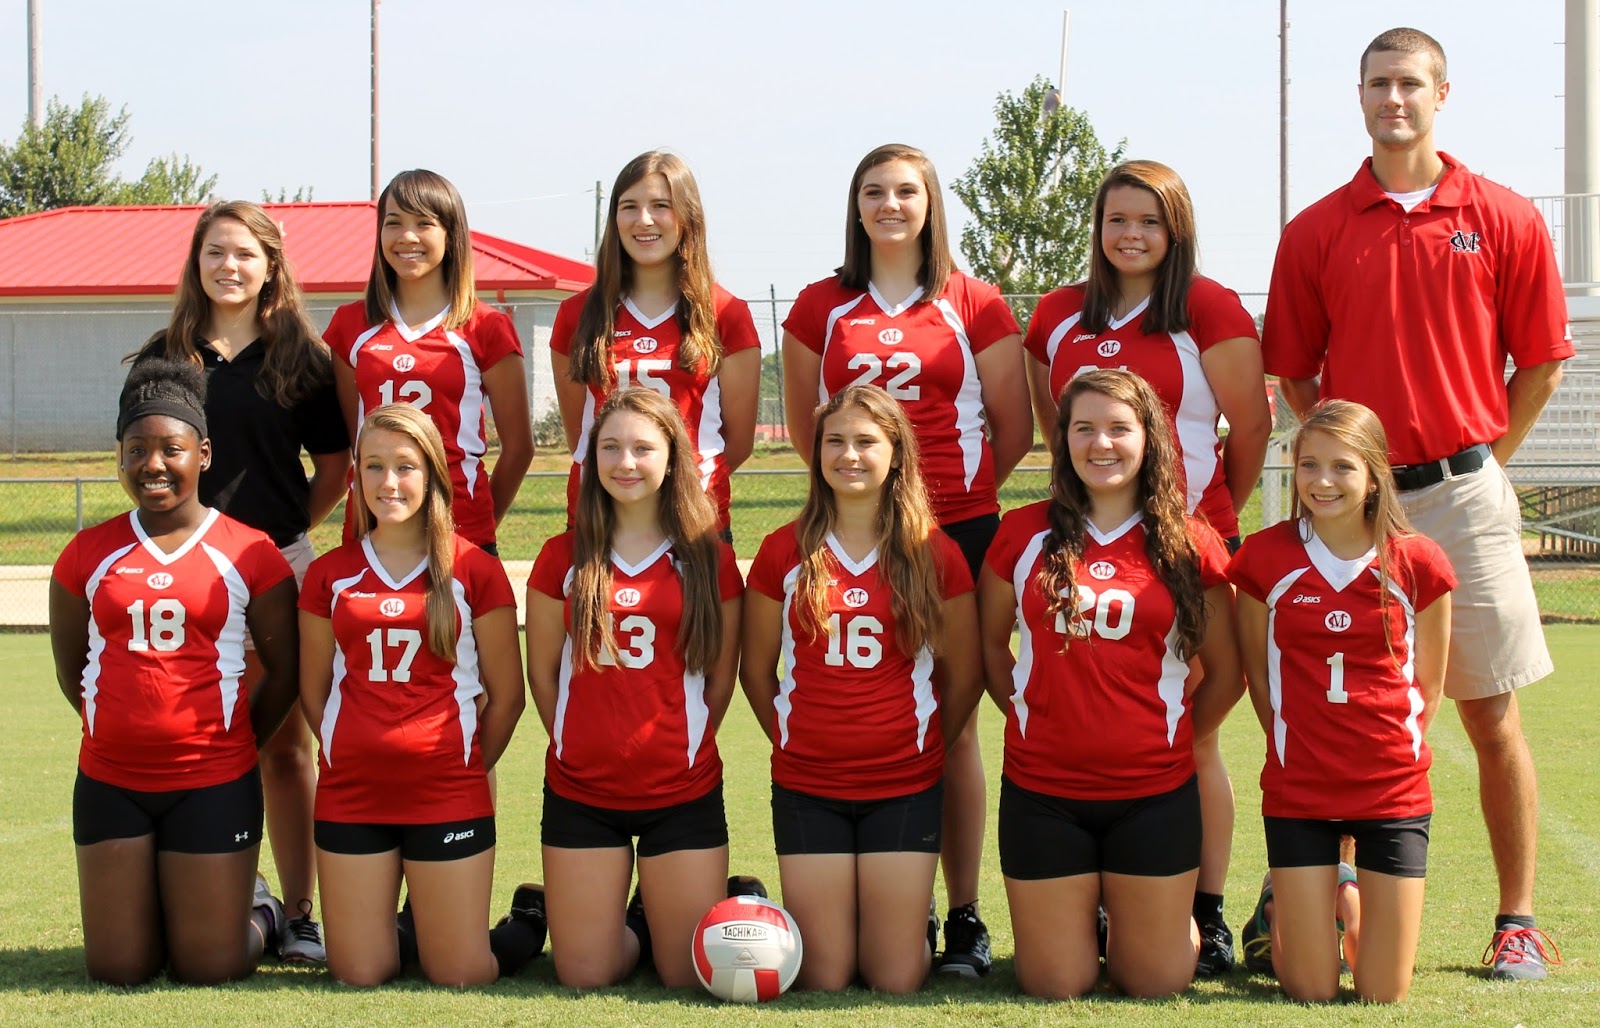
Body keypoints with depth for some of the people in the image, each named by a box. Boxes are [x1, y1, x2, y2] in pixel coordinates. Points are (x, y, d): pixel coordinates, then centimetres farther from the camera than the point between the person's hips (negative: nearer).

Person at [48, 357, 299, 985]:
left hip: (214, 785, -2)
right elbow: (70, 669, 13)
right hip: (110, 782, 2)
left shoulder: (249, 555, -2)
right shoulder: (88, 555, 4)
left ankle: (258, 910, 32)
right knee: (118, 970, 5)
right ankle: (160, 906, 36)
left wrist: (233, 744, 7)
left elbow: (285, 670, 5)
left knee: (210, 969, 0)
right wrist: (122, 728, 11)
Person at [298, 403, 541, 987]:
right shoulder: (330, 574, 7)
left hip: (449, 799, -2)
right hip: (350, 795, 2)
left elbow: (506, 695, 4)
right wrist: (354, 754, 6)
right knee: (358, 976, 1)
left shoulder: (474, 571, 0)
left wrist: (466, 766, 5)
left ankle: (528, 920, 29)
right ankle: (410, 921, 33)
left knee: (461, 977, -2)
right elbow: (314, 690, 13)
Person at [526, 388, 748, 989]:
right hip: (580, 792, 1)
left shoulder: (709, 560, 1)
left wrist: (680, 750, 8)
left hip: (683, 796, 0)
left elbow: (719, 679, 7)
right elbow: (542, 674, 7)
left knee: (689, 976, 1)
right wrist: (582, 746, 7)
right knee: (583, 977, 0)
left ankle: (651, 913, 33)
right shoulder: (563, 558, 2)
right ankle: (630, 926, 32)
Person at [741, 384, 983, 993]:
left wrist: (923, 745, 11)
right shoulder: (785, 551, 1)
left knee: (897, 980, -2)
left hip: (905, 787, 0)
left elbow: (964, 676, 8)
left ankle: (921, 922, 30)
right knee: (823, 979, 0)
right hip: (807, 787, 1)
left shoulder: (934, 555, 0)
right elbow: (756, 671, 10)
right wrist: (793, 741, 12)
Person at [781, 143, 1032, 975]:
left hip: (956, 531, -1)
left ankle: (964, 916, 6)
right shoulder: (823, 307, 10)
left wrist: (963, 493, 6)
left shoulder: (973, 304, 6)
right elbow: (801, 419, 17)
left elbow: (1014, 426, 9)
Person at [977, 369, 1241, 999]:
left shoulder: (1190, 546, 0)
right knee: (1055, 988, 6)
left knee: (1155, 985, 6)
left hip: (1154, 792, 0)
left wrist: (1174, 737, 4)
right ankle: (1083, 913, 37)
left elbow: (1225, 671, 9)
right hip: (1042, 790, 0)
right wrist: (1030, 716, 6)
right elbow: (991, 645, 13)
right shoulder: (1024, 534, 0)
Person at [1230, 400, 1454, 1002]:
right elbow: (1259, 675, 6)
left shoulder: (1418, 564, -4)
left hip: (1393, 791, 1)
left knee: (1384, 996, 2)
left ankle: (1353, 894, 32)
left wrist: (1390, 749, 6)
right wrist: (1297, 750, 7)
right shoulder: (1264, 558, -5)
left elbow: (1428, 685, 7)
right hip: (1298, 792, -1)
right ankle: (1285, 904, 33)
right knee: (1311, 992, 1)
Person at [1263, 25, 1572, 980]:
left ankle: (1519, 923, 11)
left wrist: (1481, 460, 2)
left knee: (1495, 718, 3)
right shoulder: (1315, 231, 5)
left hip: (1463, 496, -1)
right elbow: (1292, 373, 10)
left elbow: (1541, 365, 5)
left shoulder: (1504, 219, 1)